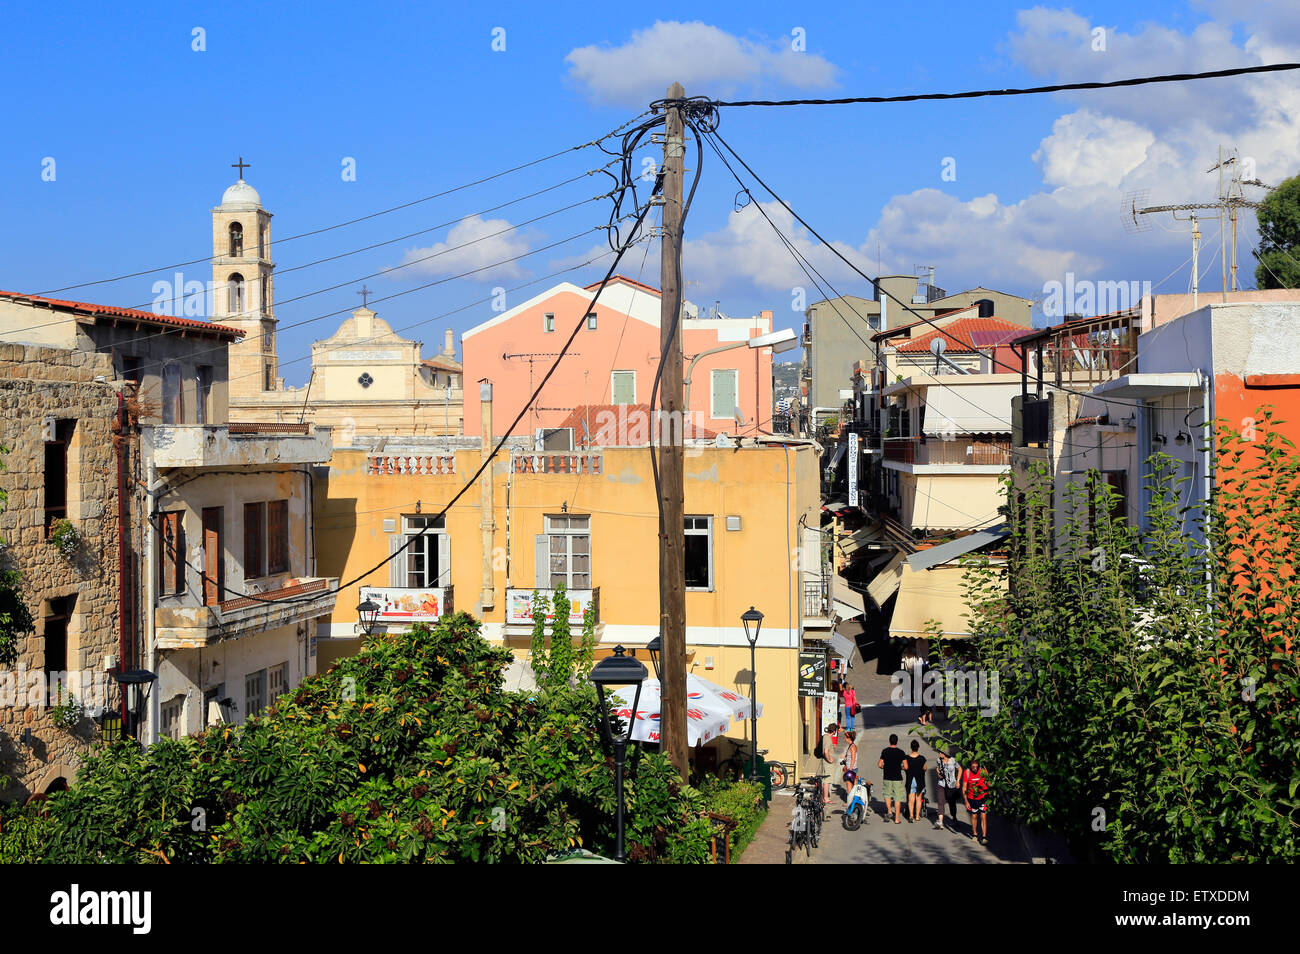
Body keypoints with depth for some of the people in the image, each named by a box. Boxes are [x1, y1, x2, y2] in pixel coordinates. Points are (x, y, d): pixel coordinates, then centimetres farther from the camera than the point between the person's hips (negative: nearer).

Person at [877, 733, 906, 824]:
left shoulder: (885, 751, -2)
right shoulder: (901, 752, -4)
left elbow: (879, 765, -4)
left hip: (887, 778, 1)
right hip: (898, 778, -1)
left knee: (887, 794, 22)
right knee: (897, 798, 6)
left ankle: (889, 810, 3)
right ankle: (897, 819, 7)